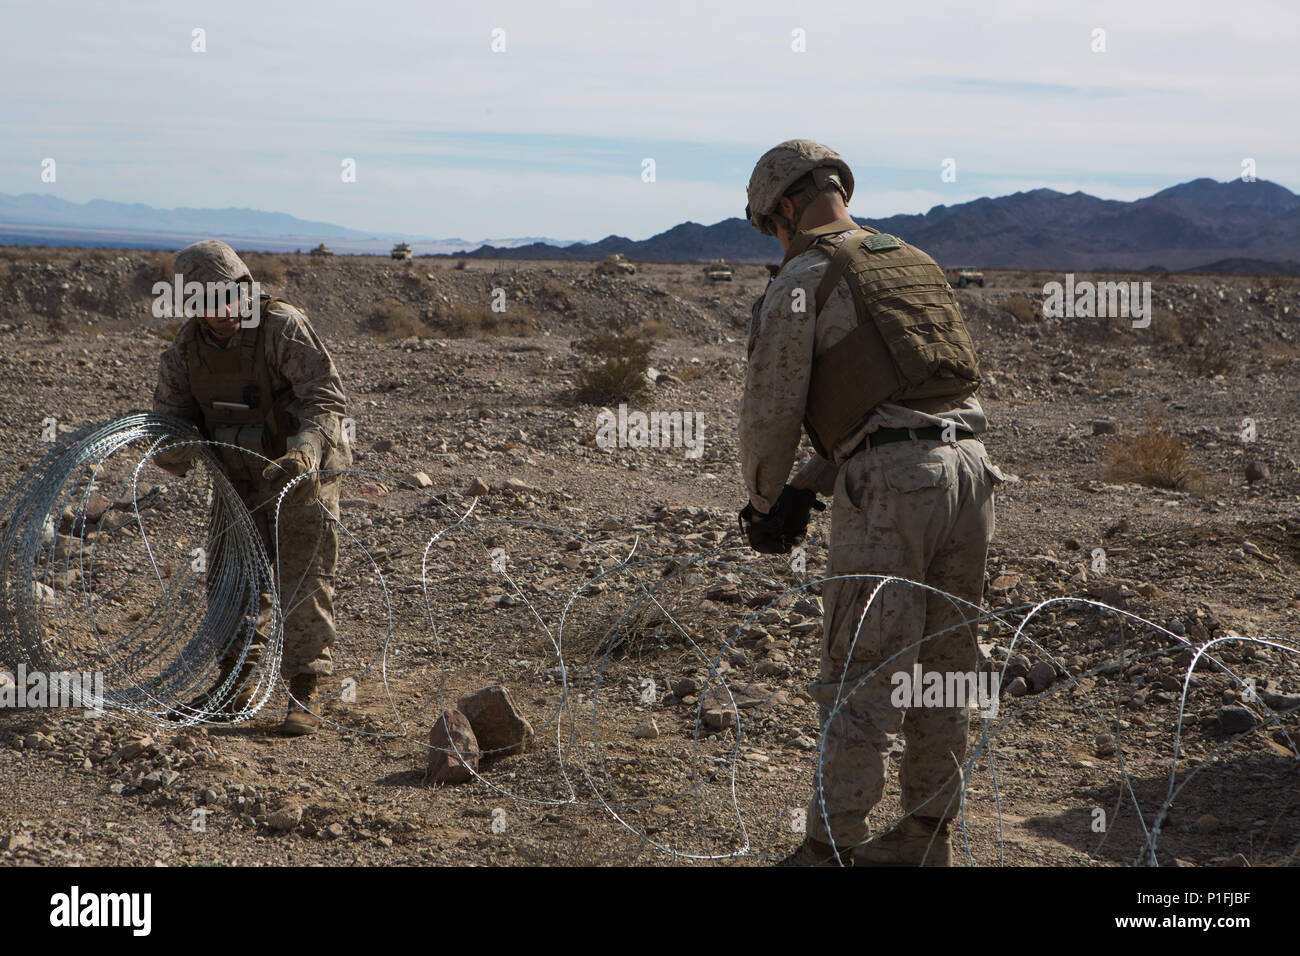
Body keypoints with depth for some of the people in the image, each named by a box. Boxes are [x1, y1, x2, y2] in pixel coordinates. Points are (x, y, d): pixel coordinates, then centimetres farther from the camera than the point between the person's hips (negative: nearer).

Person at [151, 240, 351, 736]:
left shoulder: (283, 327, -22)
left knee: (304, 580, -7)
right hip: (239, 478, 5)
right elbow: (170, 411, 3)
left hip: (303, 471, -5)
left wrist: (303, 452, -44)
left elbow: (327, 397, -28)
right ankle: (235, 684, 26)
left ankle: (303, 697, -1)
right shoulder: (187, 346, -5)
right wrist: (175, 450, -21)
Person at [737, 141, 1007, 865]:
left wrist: (767, 500, 18)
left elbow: (771, 410, -2)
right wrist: (805, 489, 22)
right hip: (969, 462, 7)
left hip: (890, 482, -7)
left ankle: (832, 851, 3)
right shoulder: (917, 265, 24)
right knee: (942, 668, 16)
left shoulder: (805, 278, 1)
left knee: (863, 676, -2)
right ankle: (928, 835, 27)